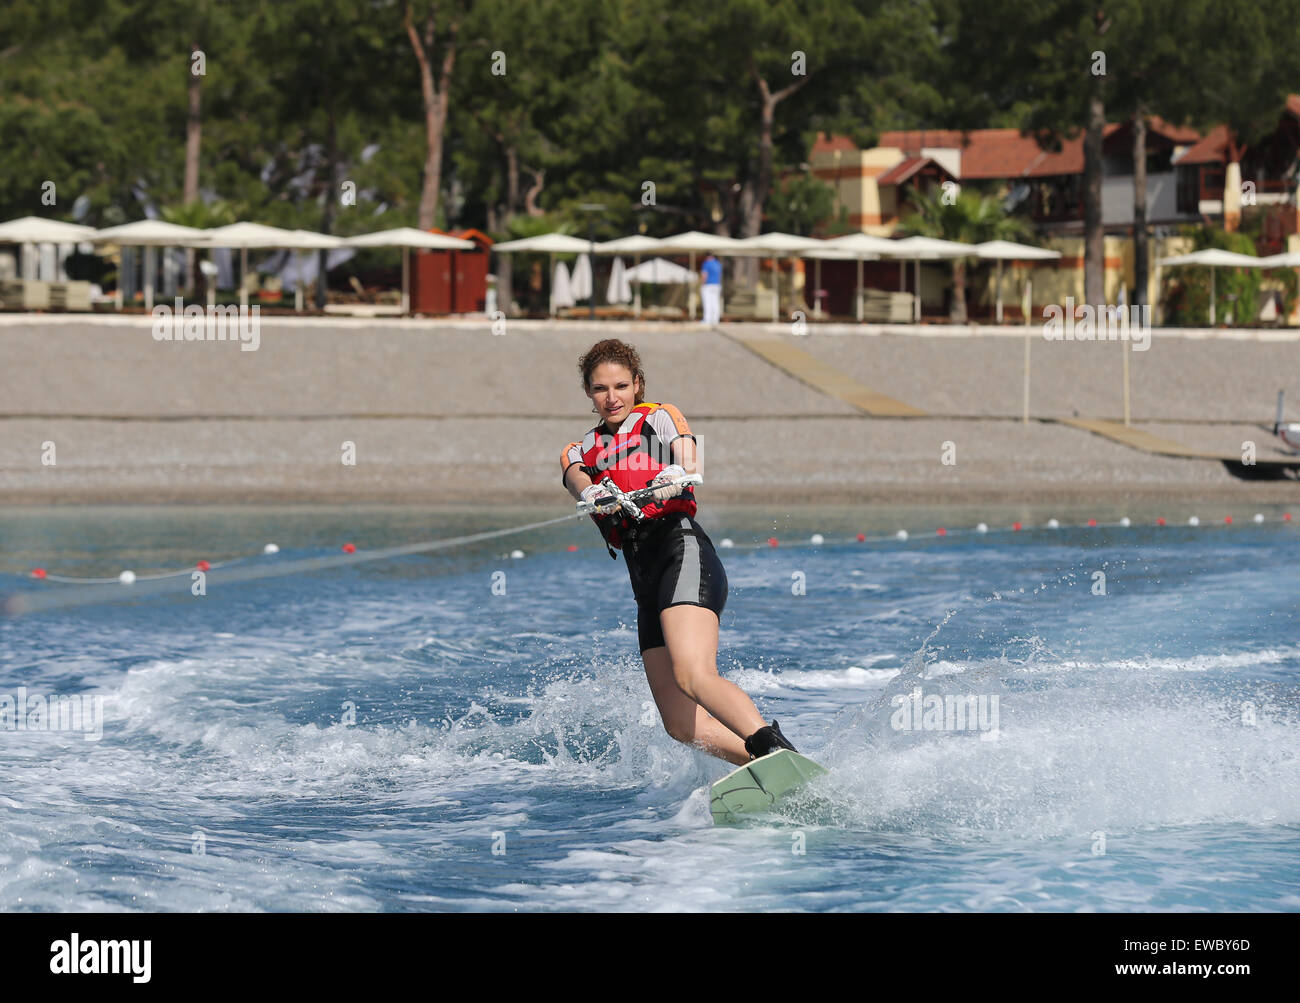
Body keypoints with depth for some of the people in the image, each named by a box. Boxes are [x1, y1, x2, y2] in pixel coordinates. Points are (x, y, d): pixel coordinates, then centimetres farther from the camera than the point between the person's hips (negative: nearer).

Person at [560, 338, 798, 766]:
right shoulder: (578, 453, 26)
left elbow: (687, 463, -4)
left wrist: (676, 476, -29)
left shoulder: (661, 418, 17)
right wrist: (590, 494, -24)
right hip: (645, 580, 6)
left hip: (680, 546, -6)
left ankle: (777, 749, -46)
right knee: (682, 724, -8)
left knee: (693, 675, -31)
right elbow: (578, 481, 2)